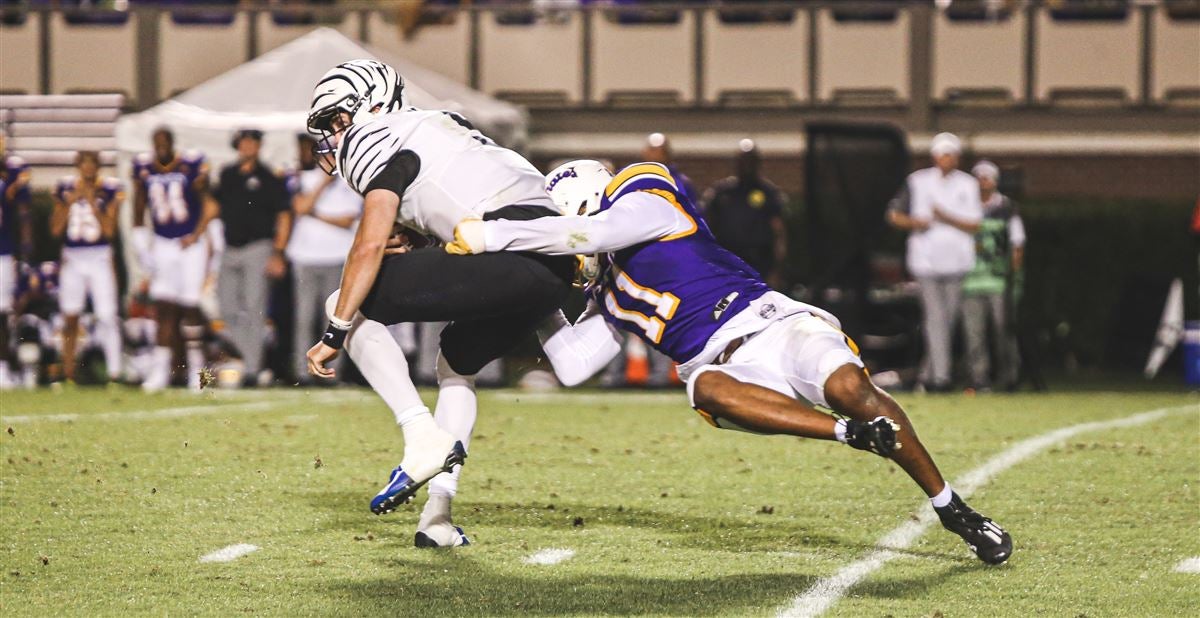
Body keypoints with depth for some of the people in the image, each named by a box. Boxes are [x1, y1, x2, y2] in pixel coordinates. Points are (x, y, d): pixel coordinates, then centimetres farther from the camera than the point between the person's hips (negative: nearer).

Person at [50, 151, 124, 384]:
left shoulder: (109, 189, -2)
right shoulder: (65, 188, 5)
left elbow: (109, 231, -9)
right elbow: (56, 229, 1)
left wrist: (92, 203, -15)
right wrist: (70, 202, -8)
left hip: (100, 258, -3)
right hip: (72, 259, 3)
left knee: (107, 316, -10)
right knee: (70, 318, 6)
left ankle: (115, 374, -8)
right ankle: (68, 375, 14)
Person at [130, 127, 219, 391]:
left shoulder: (191, 164, -7)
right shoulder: (144, 168, 2)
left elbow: (207, 205, 0)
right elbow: (139, 210, 11)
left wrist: (196, 236, -9)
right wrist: (141, 246, 5)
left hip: (191, 244, -2)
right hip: (162, 245, 2)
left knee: (190, 307, -3)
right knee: (163, 307, -4)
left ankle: (196, 366, 8)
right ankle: (161, 369, -5)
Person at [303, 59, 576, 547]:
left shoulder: (380, 140, 4)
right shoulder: (433, 127, 30)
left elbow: (371, 245, -6)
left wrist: (334, 334, -4)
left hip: (510, 247, -9)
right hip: (558, 269, 9)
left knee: (347, 305, 0)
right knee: (456, 362, 28)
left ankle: (423, 437, -10)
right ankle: (438, 515, 18)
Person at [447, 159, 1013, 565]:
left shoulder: (647, 200, 2)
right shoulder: (608, 297, 25)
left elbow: (588, 233, -16)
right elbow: (571, 365, 20)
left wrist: (489, 235, -14)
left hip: (770, 324, -5)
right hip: (727, 366, 5)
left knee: (850, 389, -32)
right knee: (706, 389, -34)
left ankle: (952, 509, -16)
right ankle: (854, 434, -36)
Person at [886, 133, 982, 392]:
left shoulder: (968, 185, 8)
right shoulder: (917, 181, 7)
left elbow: (975, 225, 1)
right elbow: (894, 215, 10)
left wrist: (947, 218, -15)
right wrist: (913, 222, -10)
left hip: (957, 261, 2)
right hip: (927, 260, -2)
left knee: (949, 318, 4)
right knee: (935, 317, -11)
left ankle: (928, 373, 16)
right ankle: (940, 375, -15)